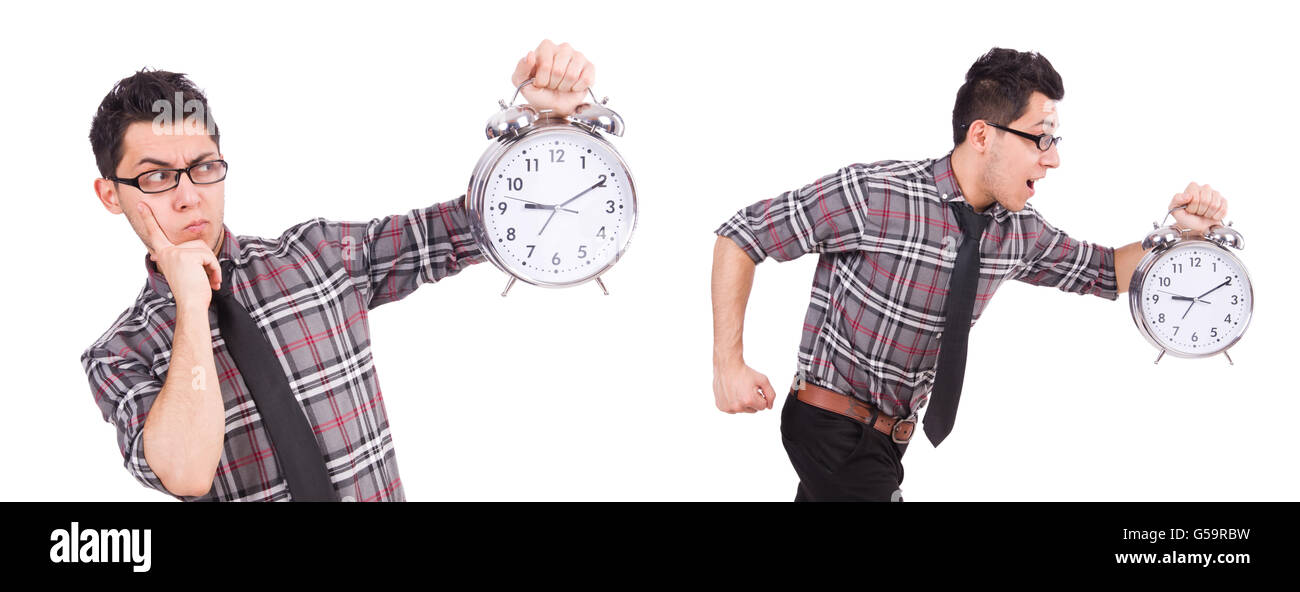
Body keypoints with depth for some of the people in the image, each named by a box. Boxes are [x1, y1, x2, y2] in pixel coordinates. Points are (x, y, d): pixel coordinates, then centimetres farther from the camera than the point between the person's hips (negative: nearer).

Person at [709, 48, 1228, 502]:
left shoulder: (1019, 233, 0)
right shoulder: (873, 195, -21)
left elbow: (1106, 272, 16)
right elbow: (742, 235, -14)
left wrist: (1179, 231, -5)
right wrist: (728, 364, -18)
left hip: (887, 438, 7)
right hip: (833, 427, -7)